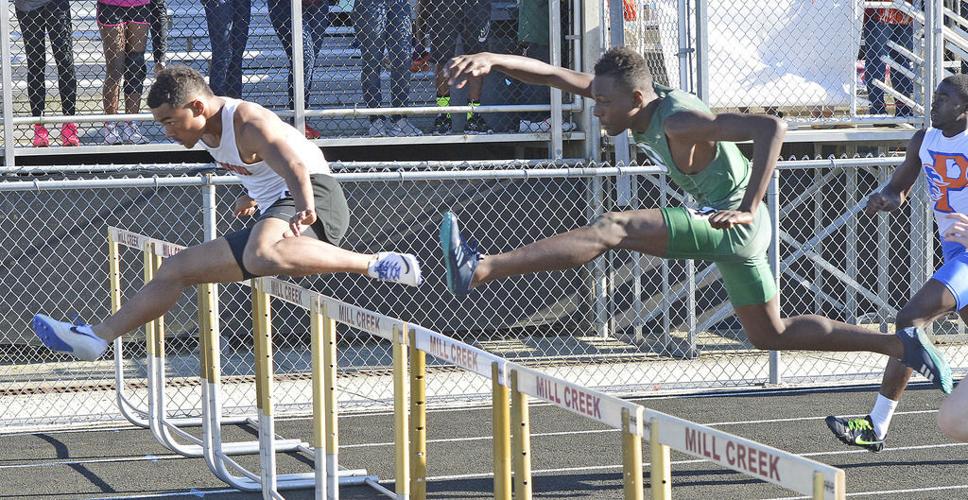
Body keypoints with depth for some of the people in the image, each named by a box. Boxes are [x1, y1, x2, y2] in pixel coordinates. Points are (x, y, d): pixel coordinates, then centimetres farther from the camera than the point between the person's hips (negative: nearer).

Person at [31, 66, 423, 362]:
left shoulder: (247, 122, -18)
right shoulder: (207, 131, 10)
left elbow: (295, 166, -38)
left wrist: (305, 208, -54)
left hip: (314, 200, -10)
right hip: (273, 212, 10)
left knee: (260, 256, -43)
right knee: (177, 269, 11)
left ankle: (376, 264, -40)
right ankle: (98, 337, 18)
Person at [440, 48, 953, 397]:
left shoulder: (679, 122, -26)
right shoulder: (630, 95, -1)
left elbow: (770, 127, -33)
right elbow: (554, 75, -3)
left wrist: (747, 208, -35)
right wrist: (494, 61, -18)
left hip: (733, 224, -10)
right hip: (733, 231, 10)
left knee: (612, 229, -22)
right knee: (771, 335, 21)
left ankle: (481, 269, -30)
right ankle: (903, 345, 23)